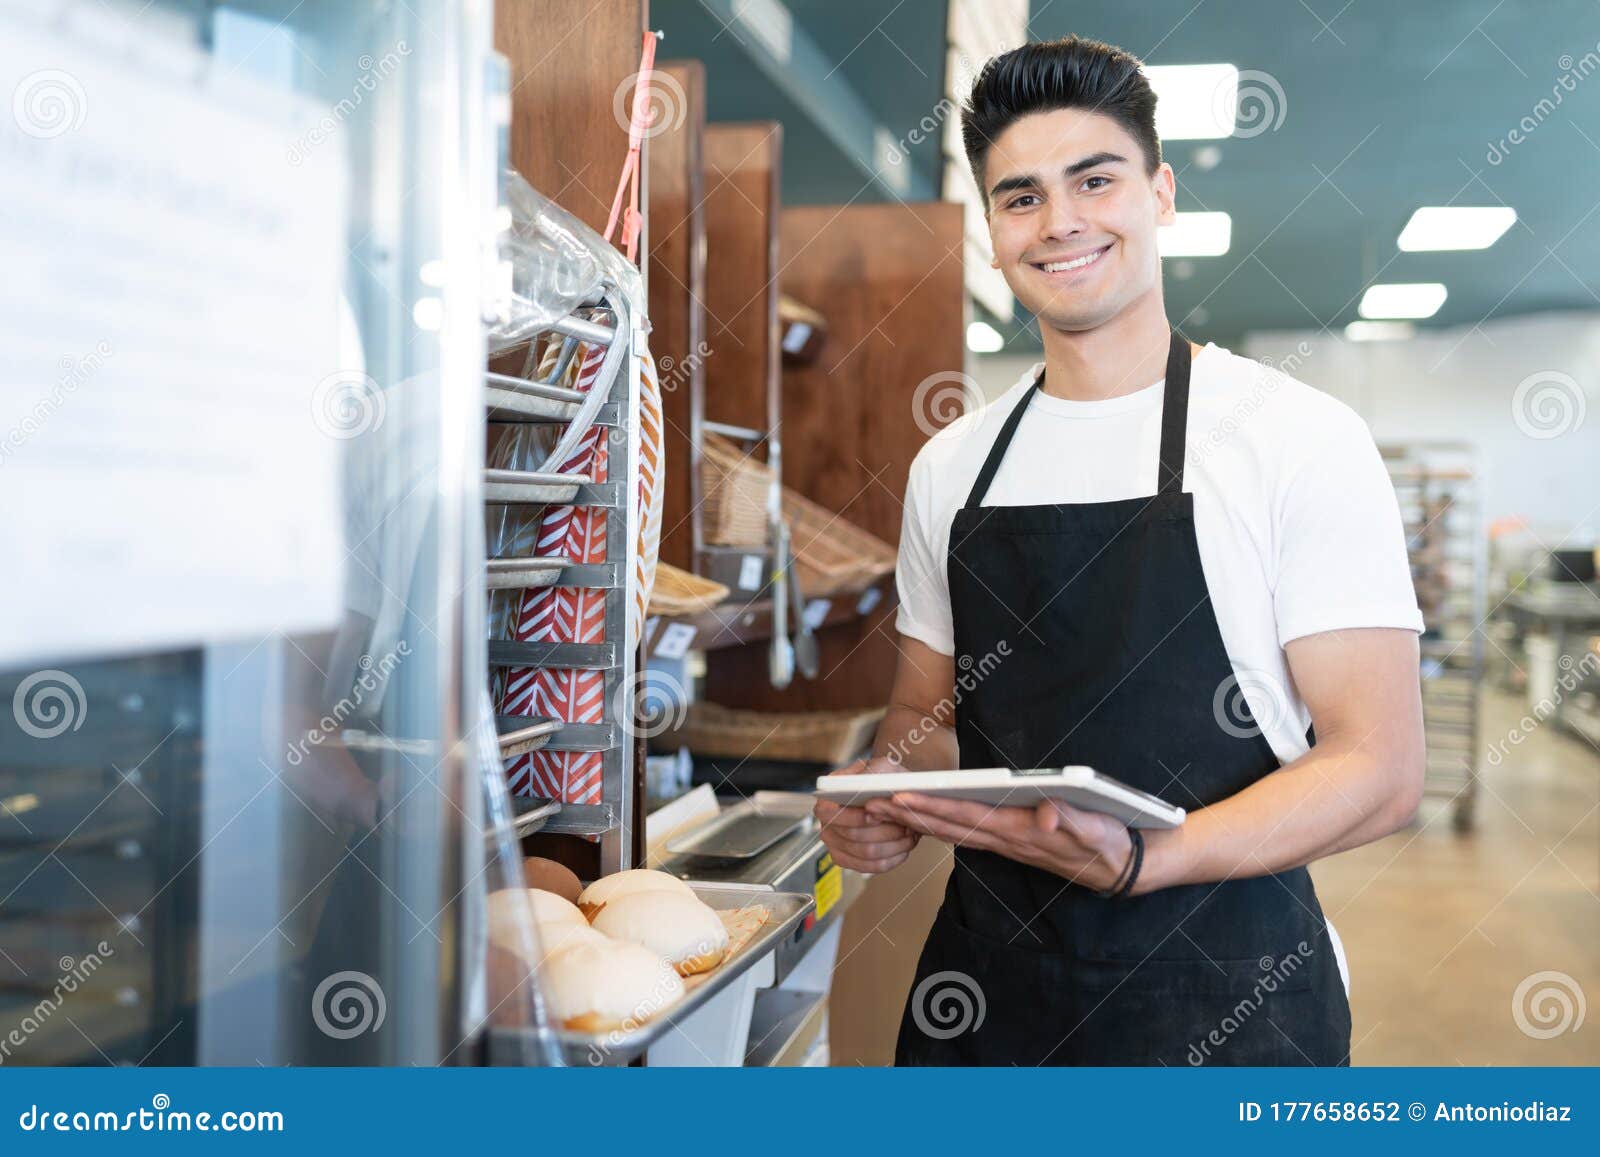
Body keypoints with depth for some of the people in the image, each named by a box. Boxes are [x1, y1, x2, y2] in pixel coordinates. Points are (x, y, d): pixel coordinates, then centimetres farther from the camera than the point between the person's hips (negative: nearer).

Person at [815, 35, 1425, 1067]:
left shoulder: (1301, 438, -9)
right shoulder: (951, 469, 5)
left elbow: (1380, 768, -12)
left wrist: (1136, 861, -26)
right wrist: (884, 797, -8)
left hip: (1221, 992, -4)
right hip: (990, 976, 4)